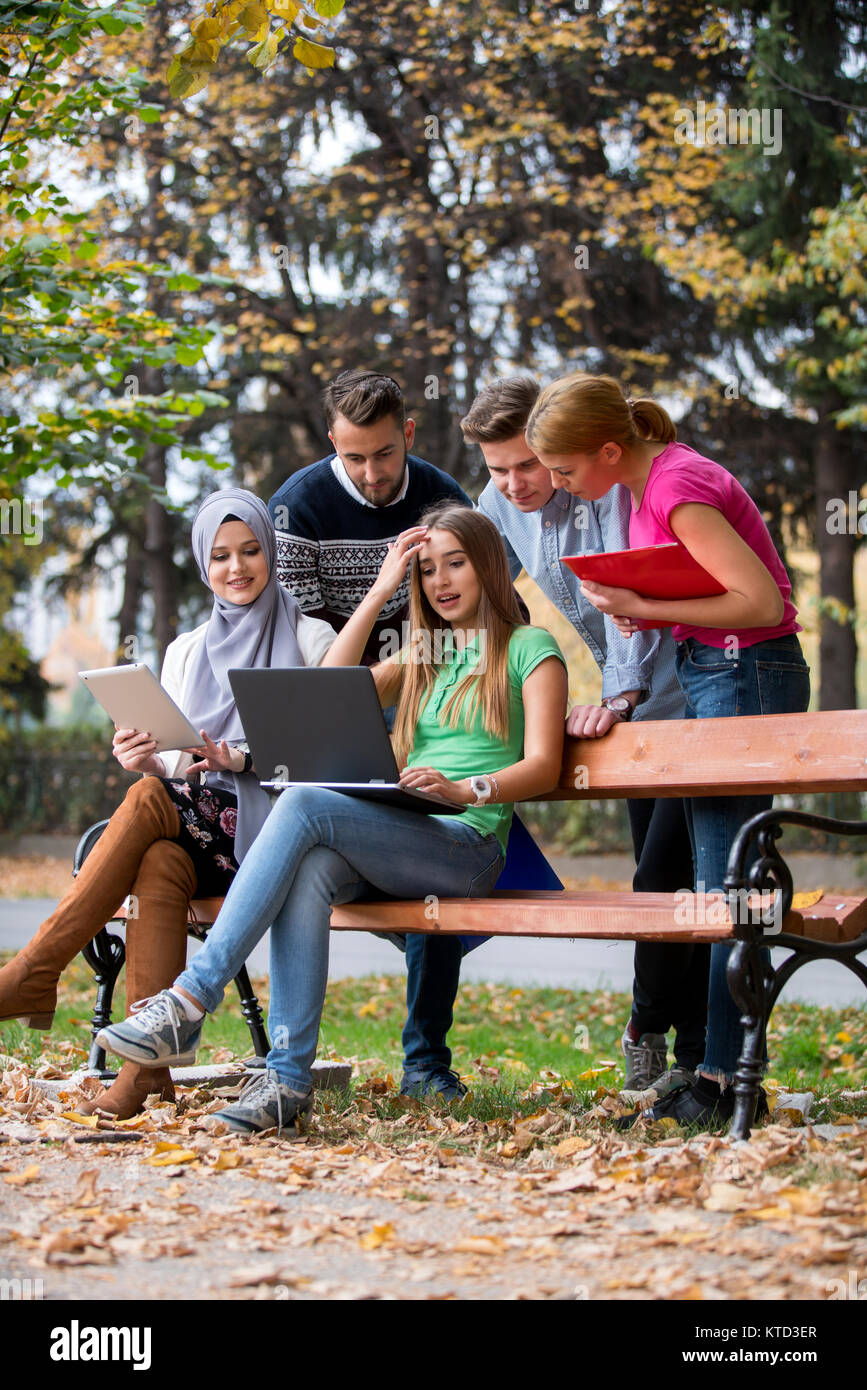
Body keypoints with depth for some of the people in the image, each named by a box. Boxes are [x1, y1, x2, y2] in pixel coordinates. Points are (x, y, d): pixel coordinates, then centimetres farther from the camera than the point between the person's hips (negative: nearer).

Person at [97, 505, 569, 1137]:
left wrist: (465, 789, -22)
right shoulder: (421, 655, 29)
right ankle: (288, 1078, -36)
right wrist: (382, 589, 13)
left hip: (469, 844, -5)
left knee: (303, 804, -30)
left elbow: (542, 766, -3)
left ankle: (192, 999, -36)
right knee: (310, 870, -32)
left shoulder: (531, 648, 9)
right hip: (395, 842, 5)